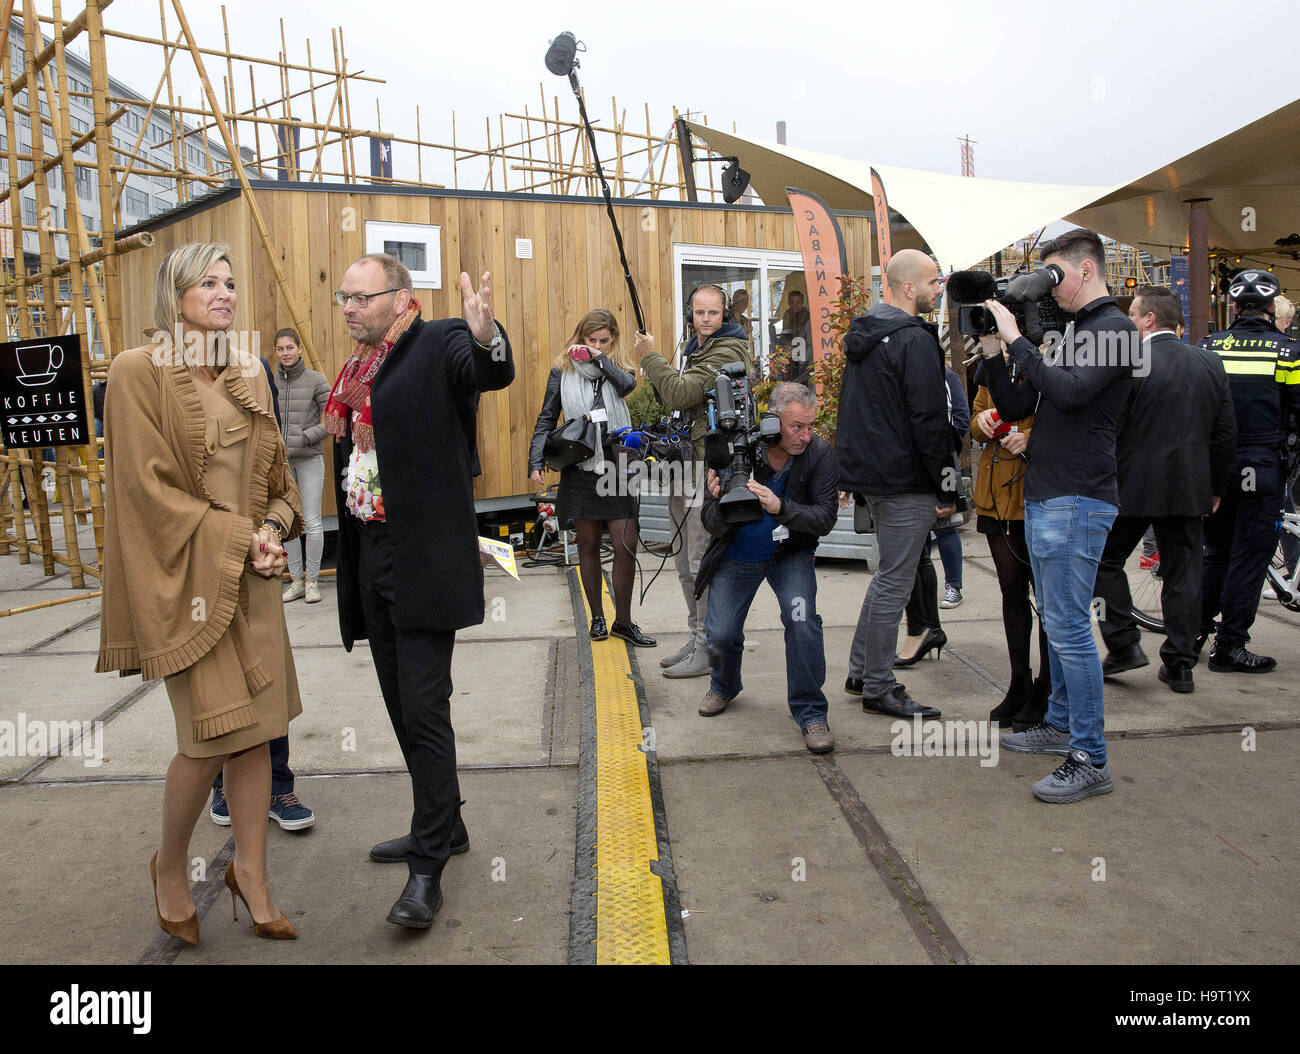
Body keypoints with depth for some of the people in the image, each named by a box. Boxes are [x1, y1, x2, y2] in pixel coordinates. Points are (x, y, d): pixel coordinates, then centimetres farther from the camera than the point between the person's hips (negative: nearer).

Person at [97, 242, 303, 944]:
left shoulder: (250, 376, 13)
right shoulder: (139, 373, -5)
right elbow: (151, 485, -11)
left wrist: (272, 527, -4)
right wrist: (237, 540, -14)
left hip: (253, 573, 5)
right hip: (188, 574, -5)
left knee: (256, 728, 6)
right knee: (211, 735, -5)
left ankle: (250, 874, 21)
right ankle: (170, 867, 23)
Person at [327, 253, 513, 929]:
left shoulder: (439, 346, -6)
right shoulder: (360, 366, 16)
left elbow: (493, 372, -28)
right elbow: (352, 454, 19)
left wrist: (487, 338, -51)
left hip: (424, 559, -9)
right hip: (370, 556, 9)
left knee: (424, 710, -6)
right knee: (401, 705, 16)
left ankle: (427, 870, 6)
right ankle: (443, 825, 33)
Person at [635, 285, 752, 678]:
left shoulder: (727, 352, -12)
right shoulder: (696, 348, 20)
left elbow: (681, 394, -22)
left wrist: (650, 356, -11)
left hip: (710, 468, -10)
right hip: (685, 465, 10)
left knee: (704, 562, -7)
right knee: (685, 561, 15)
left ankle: (710, 650, 2)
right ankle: (696, 638, 25)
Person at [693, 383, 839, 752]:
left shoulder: (819, 453, -20)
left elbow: (826, 517, -22)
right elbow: (713, 526, -18)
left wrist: (780, 508, -39)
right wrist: (719, 502, -41)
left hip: (790, 554, 0)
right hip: (737, 556, 0)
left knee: (802, 621, -23)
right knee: (720, 635, -4)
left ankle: (810, 713, -2)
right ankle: (724, 686, 34)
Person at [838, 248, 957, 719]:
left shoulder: (863, 336, 14)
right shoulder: (915, 341, -16)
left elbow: (851, 410, 20)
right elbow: (930, 421, -18)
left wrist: (849, 474, 23)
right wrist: (947, 489, -12)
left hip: (870, 475, 10)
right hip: (905, 482, -10)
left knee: (888, 575, 19)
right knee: (894, 582, -1)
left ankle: (860, 671, 26)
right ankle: (879, 688, 8)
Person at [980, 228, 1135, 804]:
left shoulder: (1114, 328, -8)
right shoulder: (1070, 332, 18)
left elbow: (1070, 391, -25)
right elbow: (1016, 407, 15)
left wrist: (1016, 340, -17)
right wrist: (992, 350, 4)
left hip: (1077, 501, -9)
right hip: (1043, 497, 9)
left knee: (1068, 625, -9)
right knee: (1054, 620, 16)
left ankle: (1090, 760, -1)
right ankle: (1060, 725, 30)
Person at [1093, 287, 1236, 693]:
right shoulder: (1210, 363, 6)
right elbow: (1226, 432, 9)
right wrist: (1216, 487, 17)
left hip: (1133, 487, -5)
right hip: (1189, 490, 5)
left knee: (1106, 560, 12)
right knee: (1183, 574, 10)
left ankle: (1124, 644, 7)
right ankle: (1179, 665, 15)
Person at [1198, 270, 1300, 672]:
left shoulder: (1208, 347, 2)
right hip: (1262, 469, -3)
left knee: (1215, 551, 18)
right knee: (1248, 557, 4)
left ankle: (1194, 630, 22)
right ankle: (1229, 647, 7)